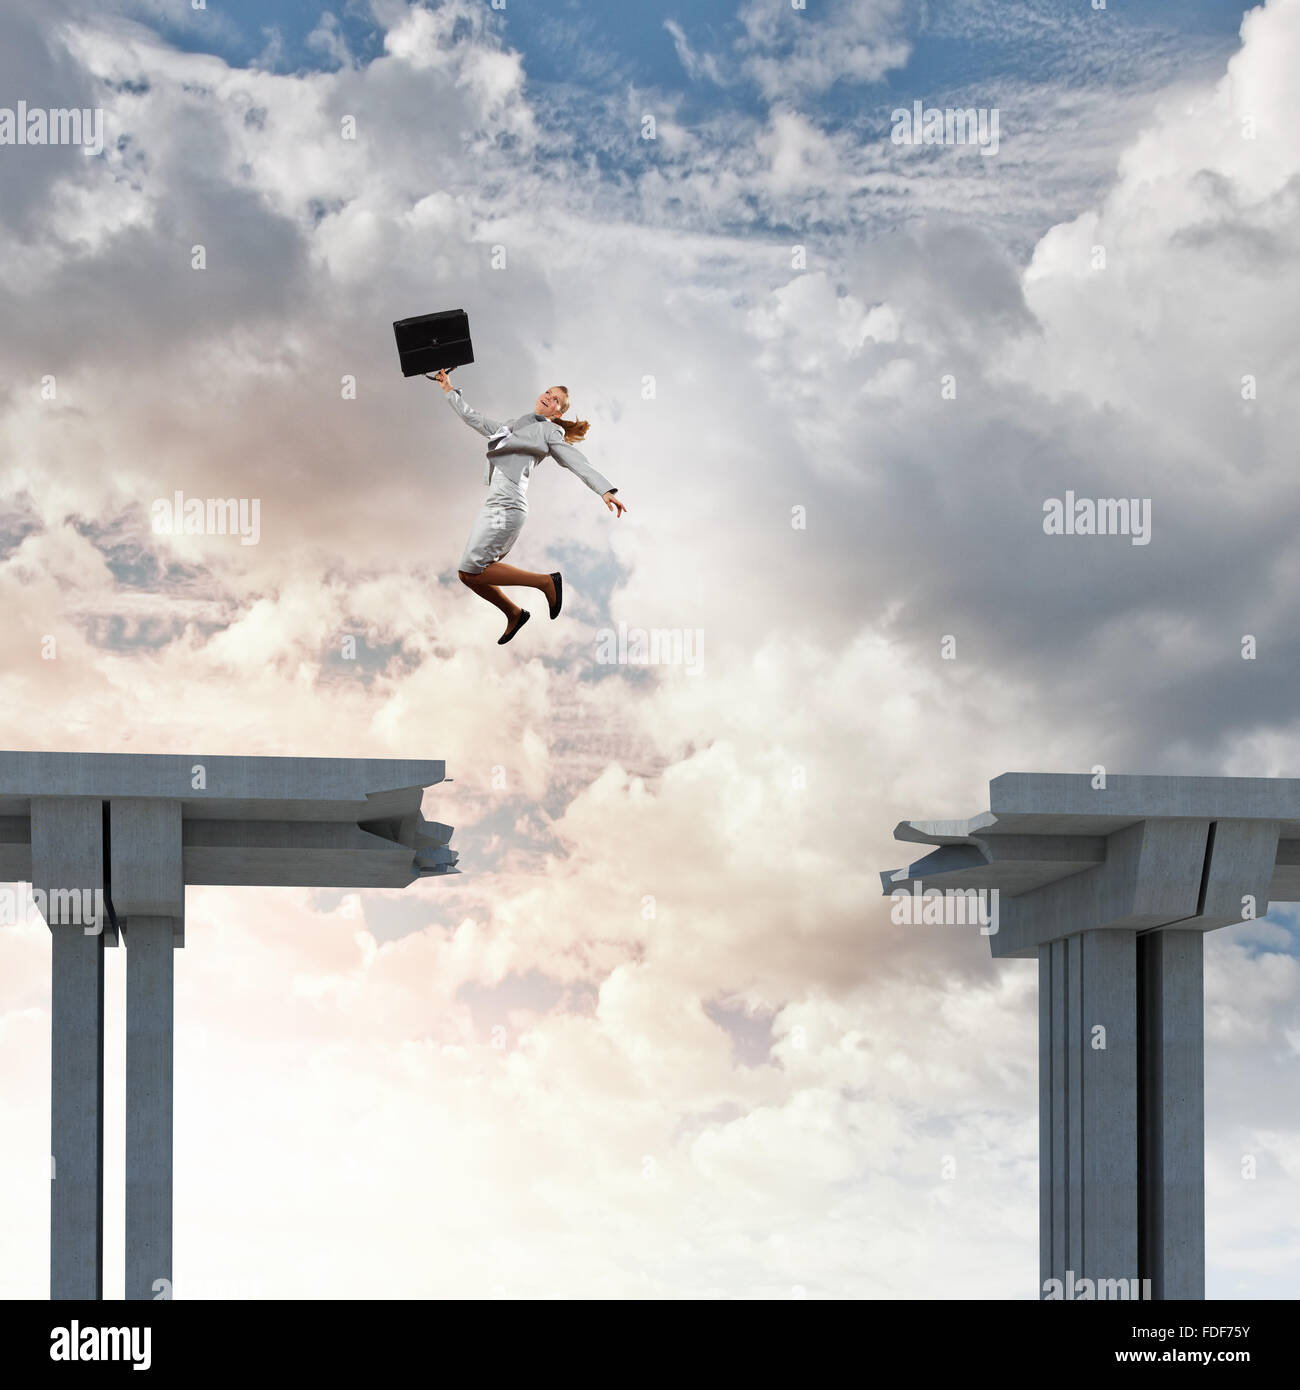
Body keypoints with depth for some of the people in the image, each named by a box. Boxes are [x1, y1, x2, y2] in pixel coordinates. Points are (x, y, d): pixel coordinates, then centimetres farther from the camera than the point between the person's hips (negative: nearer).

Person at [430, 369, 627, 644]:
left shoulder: (550, 432, 5)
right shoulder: (510, 426, 26)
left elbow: (578, 463, -6)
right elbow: (475, 419, 39)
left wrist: (605, 490, -20)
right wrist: (450, 390, 43)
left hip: (507, 505, -8)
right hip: (495, 504, 8)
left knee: (472, 569, -17)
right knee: (469, 575, 4)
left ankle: (546, 582, -9)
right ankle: (514, 614, 21)